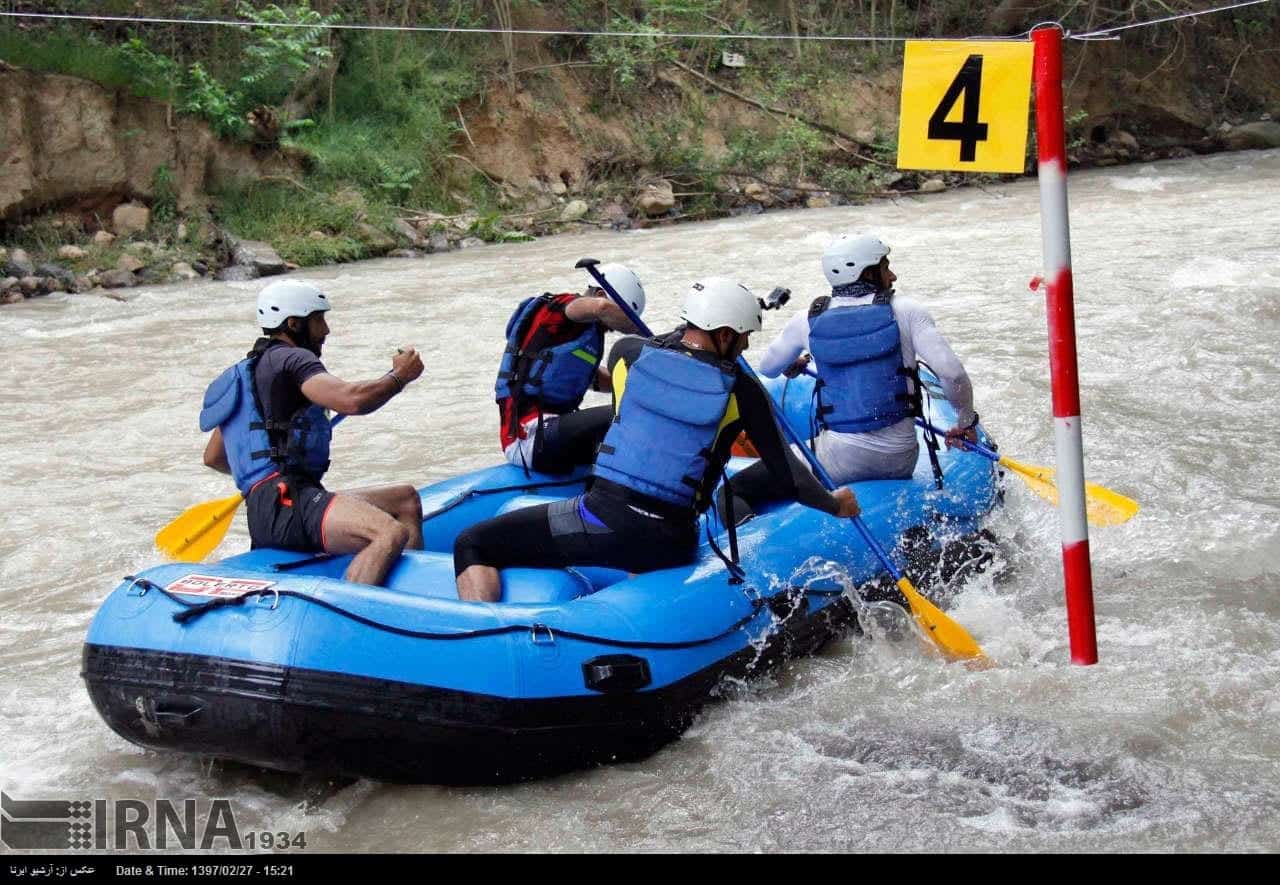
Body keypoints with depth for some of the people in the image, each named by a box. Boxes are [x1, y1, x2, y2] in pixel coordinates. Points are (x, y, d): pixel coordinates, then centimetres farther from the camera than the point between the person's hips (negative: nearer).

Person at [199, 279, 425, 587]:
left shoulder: (249, 371, 28)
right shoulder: (290, 358, -3)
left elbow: (213, 458, 35)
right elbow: (351, 400, -21)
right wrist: (399, 376, -4)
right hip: (284, 507, -10)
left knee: (406, 499, 18)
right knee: (391, 533, -32)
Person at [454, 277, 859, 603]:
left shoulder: (628, 353, 3)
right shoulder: (742, 392, 1)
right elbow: (787, 475, 6)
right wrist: (835, 504, 23)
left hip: (600, 521, -1)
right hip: (672, 547, 1)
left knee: (472, 546, 8)